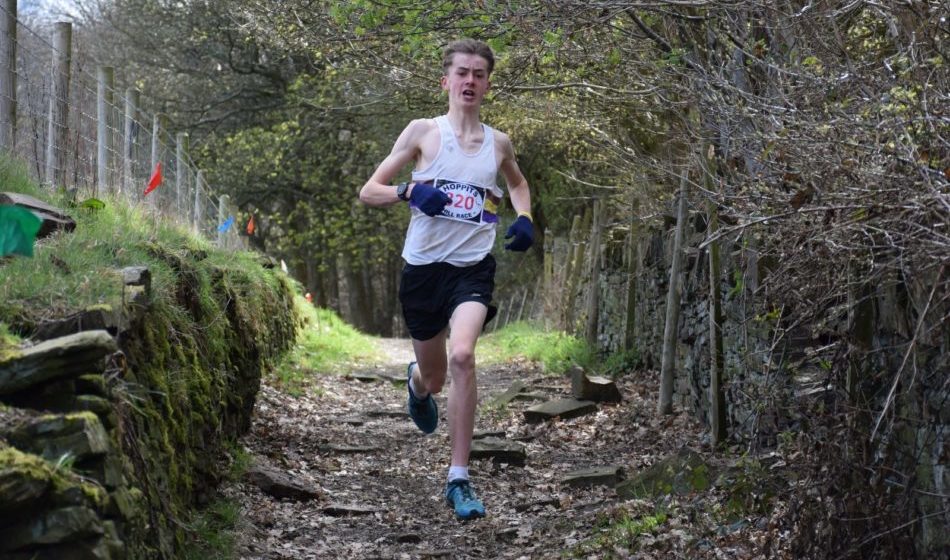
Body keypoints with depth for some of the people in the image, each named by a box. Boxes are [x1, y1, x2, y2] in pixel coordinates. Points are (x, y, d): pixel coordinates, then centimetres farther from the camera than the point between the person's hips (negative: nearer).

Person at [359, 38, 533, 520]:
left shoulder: (498, 143, 7)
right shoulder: (423, 132, 0)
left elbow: (518, 182, 29)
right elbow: (368, 192, 0)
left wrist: (525, 219, 8)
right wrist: (409, 191, -20)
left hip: (473, 267, 0)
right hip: (424, 266, 0)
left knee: (462, 355, -26)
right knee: (434, 378, 12)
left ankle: (459, 480, -18)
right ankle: (417, 382, 55)